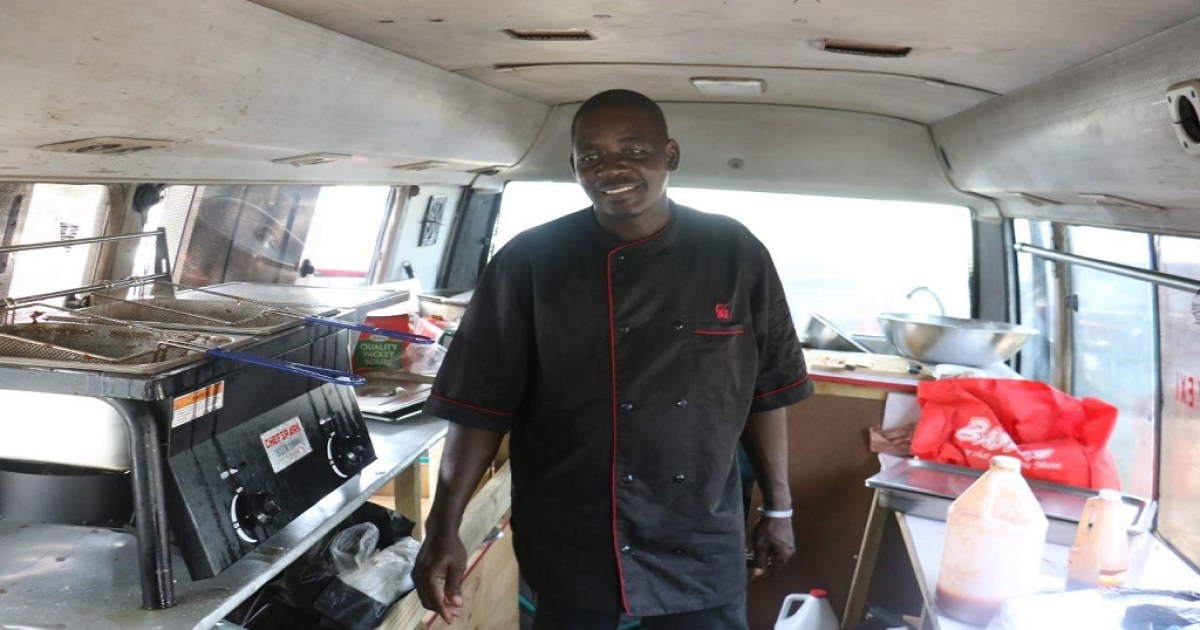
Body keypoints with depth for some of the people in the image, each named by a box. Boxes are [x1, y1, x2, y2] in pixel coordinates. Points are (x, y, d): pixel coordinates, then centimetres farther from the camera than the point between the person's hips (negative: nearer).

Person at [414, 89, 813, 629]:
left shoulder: (735, 254, -4)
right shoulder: (529, 261, -9)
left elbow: (765, 390, 4)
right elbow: (481, 401, -8)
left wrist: (778, 508, 8)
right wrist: (443, 529, -14)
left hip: (701, 547, 2)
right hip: (566, 547, -1)